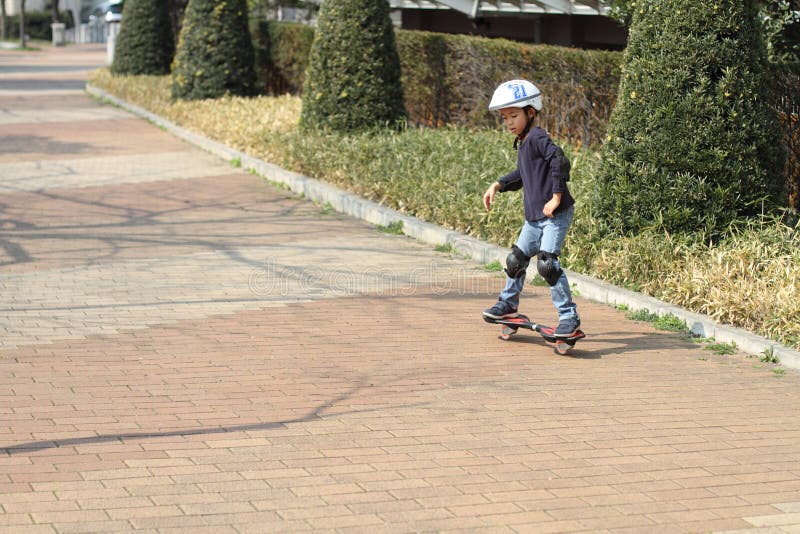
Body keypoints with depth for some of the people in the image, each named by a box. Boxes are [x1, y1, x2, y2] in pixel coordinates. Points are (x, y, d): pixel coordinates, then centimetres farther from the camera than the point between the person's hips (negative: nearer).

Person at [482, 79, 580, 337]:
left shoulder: (537, 137, -15)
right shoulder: (522, 142, 14)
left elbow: (560, 162, -29)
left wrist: (556, 197, -26)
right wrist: (498, 185, 23)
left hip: (555, 214, -10)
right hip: (534, 216, 10)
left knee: (547, 262, -17)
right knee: (517, 258, 17)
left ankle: (569, 316, -9)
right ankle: (508, 303, 38)